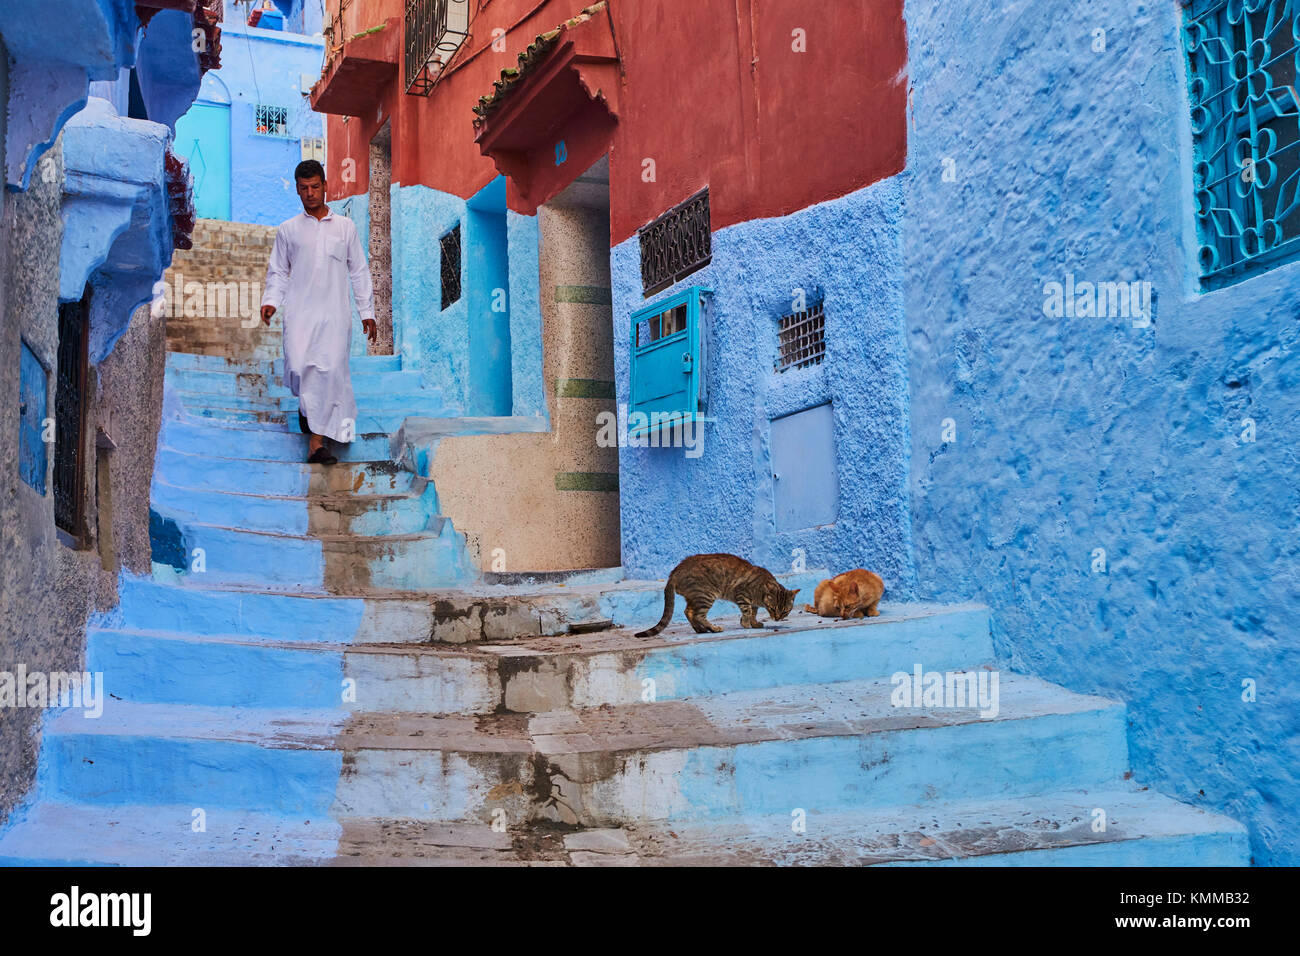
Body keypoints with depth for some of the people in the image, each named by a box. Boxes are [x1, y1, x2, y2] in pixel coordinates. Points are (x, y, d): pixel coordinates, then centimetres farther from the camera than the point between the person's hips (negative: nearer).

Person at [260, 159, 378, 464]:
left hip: (334, 314, 0)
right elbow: (278, 271, 15)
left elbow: (359, 271, 15)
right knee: (299, 365, -16)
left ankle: (316, 439, -8)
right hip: (299, 313, 0)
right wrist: (271, 301, -3)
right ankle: (307, 404, 18)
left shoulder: (345, 227, 13)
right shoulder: (287, 230, 13)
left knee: (332, 369, -12)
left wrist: (367, 312, 11)